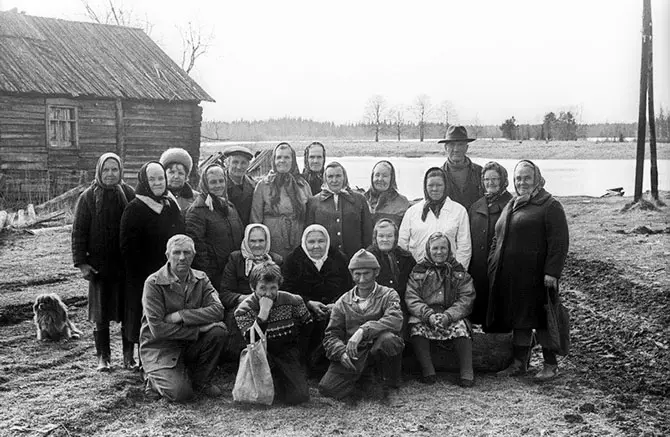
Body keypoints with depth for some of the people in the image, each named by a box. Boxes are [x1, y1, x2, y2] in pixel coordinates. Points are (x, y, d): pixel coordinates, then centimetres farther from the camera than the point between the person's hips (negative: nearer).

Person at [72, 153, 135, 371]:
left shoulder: (129, 194, 3)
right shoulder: (88, 197, 0)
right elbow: (78, 231, 0)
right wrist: (81, 262, -7)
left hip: (126, 263, 1)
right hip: (99, 264, -1)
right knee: (101, 314, 6)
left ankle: (129, 355, 15)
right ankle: (103, 357, 17)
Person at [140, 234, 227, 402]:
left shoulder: (200, 279, 1)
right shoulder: (154, 283, -14)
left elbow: (217, 310, -15)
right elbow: (158, 329, -21)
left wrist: (181, 316, -24)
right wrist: (199, 329, -21)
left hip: (190, 344, 5)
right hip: (159, 347, -4)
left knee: (218, 330, -22)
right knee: (181, 393, -23)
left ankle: (201, 380, 0)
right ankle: (153, 379, 12)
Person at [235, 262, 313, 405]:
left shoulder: (293, 301, -11)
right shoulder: (243, 310, -15)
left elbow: (307, 326, 6)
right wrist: (263, 312, -34)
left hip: (289, 353, 0)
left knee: (299, 397, -19)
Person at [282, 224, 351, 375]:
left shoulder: (339, 258, 13)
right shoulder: (293, 259, 7)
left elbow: (348, 288, 7)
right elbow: (288, 291, 0)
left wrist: (336, 305, -14)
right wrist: (309, 303, -16)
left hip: (335, 308, 2)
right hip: (304, 310, -2)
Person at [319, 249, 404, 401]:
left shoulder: (388, 295, 3)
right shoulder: (343, 303, 11)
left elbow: (395, 320, -18)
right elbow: (331, 335, 8)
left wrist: (363, 331, -30)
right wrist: (341, 352, -16)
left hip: (378, 349, -2)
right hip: (352, 355, 3)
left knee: (388, 338, -37)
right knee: (327, 388, -20)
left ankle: (390, 382, -8)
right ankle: (362, 377, 12)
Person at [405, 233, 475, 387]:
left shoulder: (458, 271, 10)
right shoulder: (418, 271, 8)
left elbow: (466, 298, 0)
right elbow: (411, 298, -2)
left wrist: (448, 316, -18)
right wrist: (429, 315, -20)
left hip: (452, 315, 0)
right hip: (424, 315, 0)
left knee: (461, 327, -30)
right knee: (416, 326, -30)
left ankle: (467, 373, -24)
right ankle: (427, 371, -23)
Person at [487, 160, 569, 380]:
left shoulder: (550, 206, -4)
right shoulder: (510, 206, 19)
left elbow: (559, 242, -11)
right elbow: (497, 240, 24)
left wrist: (552, 272, -18)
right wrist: (493, 265, 16)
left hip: (535, 276, -7)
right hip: (509, 276, 7)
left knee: (540, 318, -1)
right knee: (518, 319, 11)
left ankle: (551, 365, 9)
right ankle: (519, 363, 19)